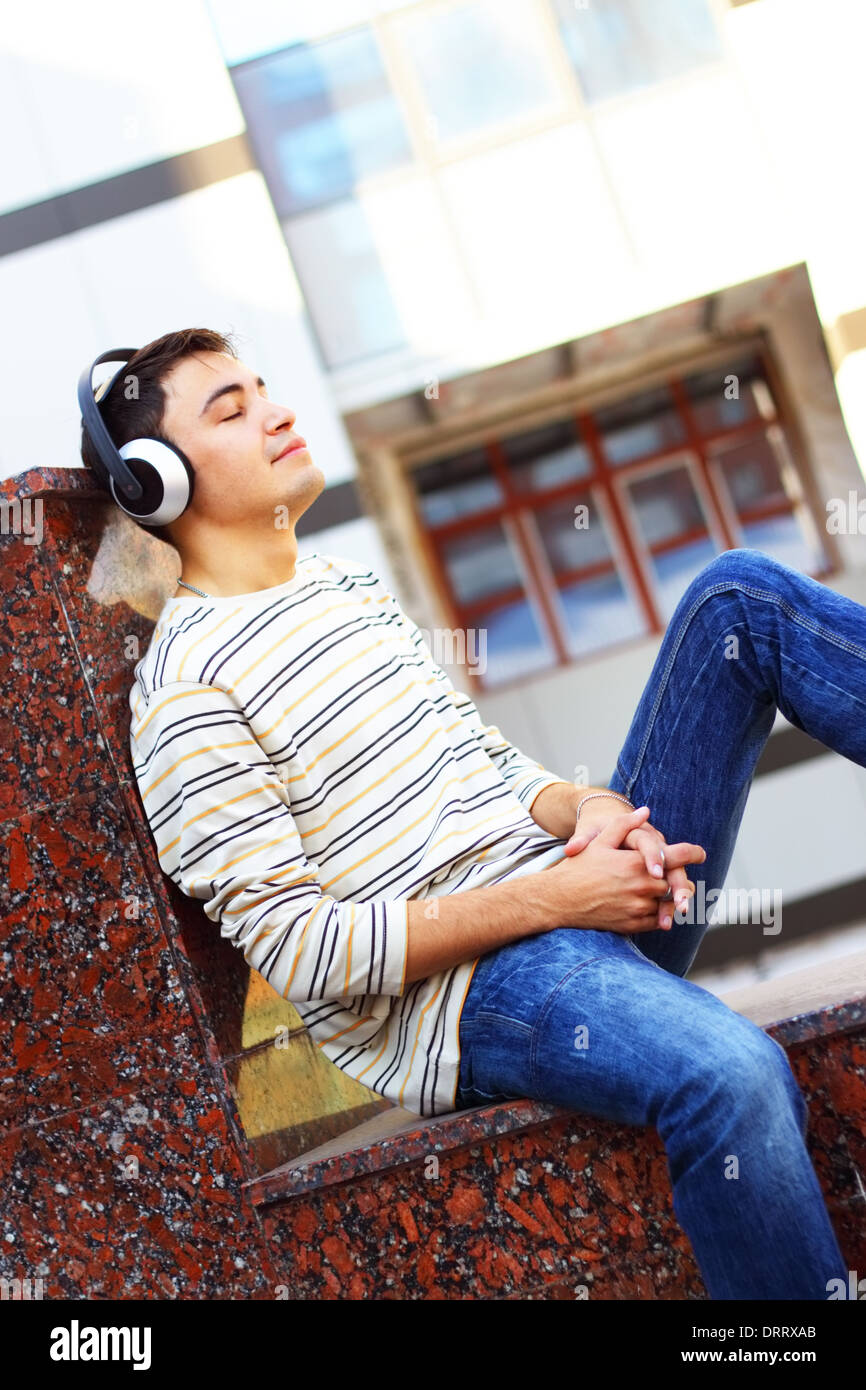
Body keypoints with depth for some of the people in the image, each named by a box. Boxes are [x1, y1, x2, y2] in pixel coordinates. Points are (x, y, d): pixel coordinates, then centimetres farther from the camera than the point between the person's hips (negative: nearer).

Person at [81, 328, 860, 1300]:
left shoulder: (349, 583, 18)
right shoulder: (184, 694, -9)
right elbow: (299, 953, -15)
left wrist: (585, 808, -5)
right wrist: (553, 899, -18)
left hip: (576, 888, 8)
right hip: (456, 990, -8)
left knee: (742, 593, -2)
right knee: (731, 1074, -38)